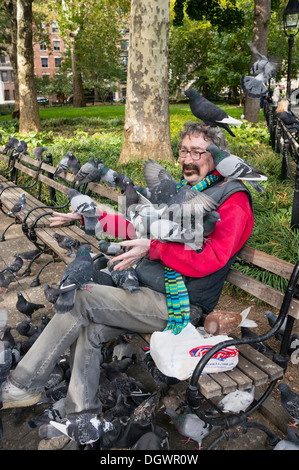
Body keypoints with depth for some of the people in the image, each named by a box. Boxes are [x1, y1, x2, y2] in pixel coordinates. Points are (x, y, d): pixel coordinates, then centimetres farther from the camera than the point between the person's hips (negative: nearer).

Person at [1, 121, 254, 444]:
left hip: (175, 304, -7)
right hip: (143, 285, 7)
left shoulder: (232, 199, -7)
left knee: (81, 297, -16)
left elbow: (207, 260, -19)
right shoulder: (181, 189, 17)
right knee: (87, 330, -11)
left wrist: (154, 247, -30)